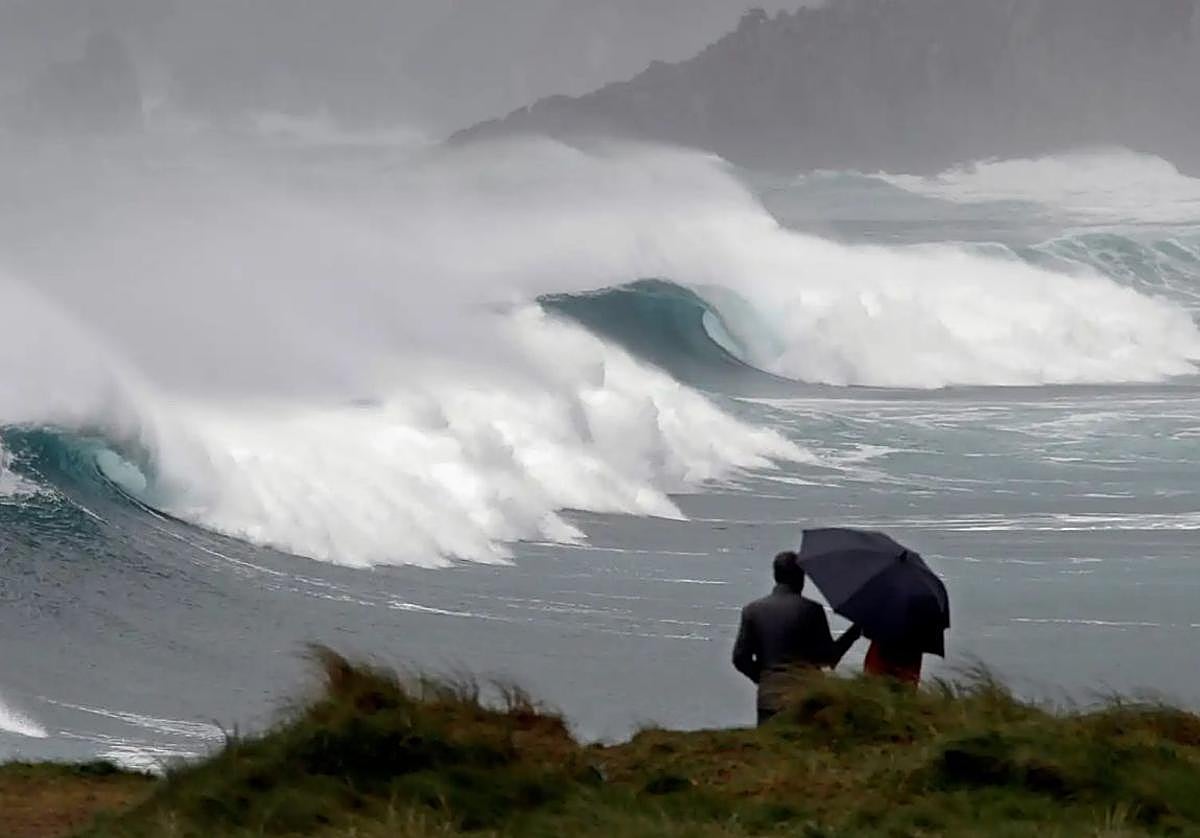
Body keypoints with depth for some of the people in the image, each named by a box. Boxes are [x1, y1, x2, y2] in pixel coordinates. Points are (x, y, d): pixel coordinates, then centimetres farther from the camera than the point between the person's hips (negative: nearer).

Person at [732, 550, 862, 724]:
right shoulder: (811, 610, -3)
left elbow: (740, 658, 5)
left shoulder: (752, 610, 5)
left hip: (768, 697, 2)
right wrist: (855, 632, 11)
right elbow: (829, 657, -1)